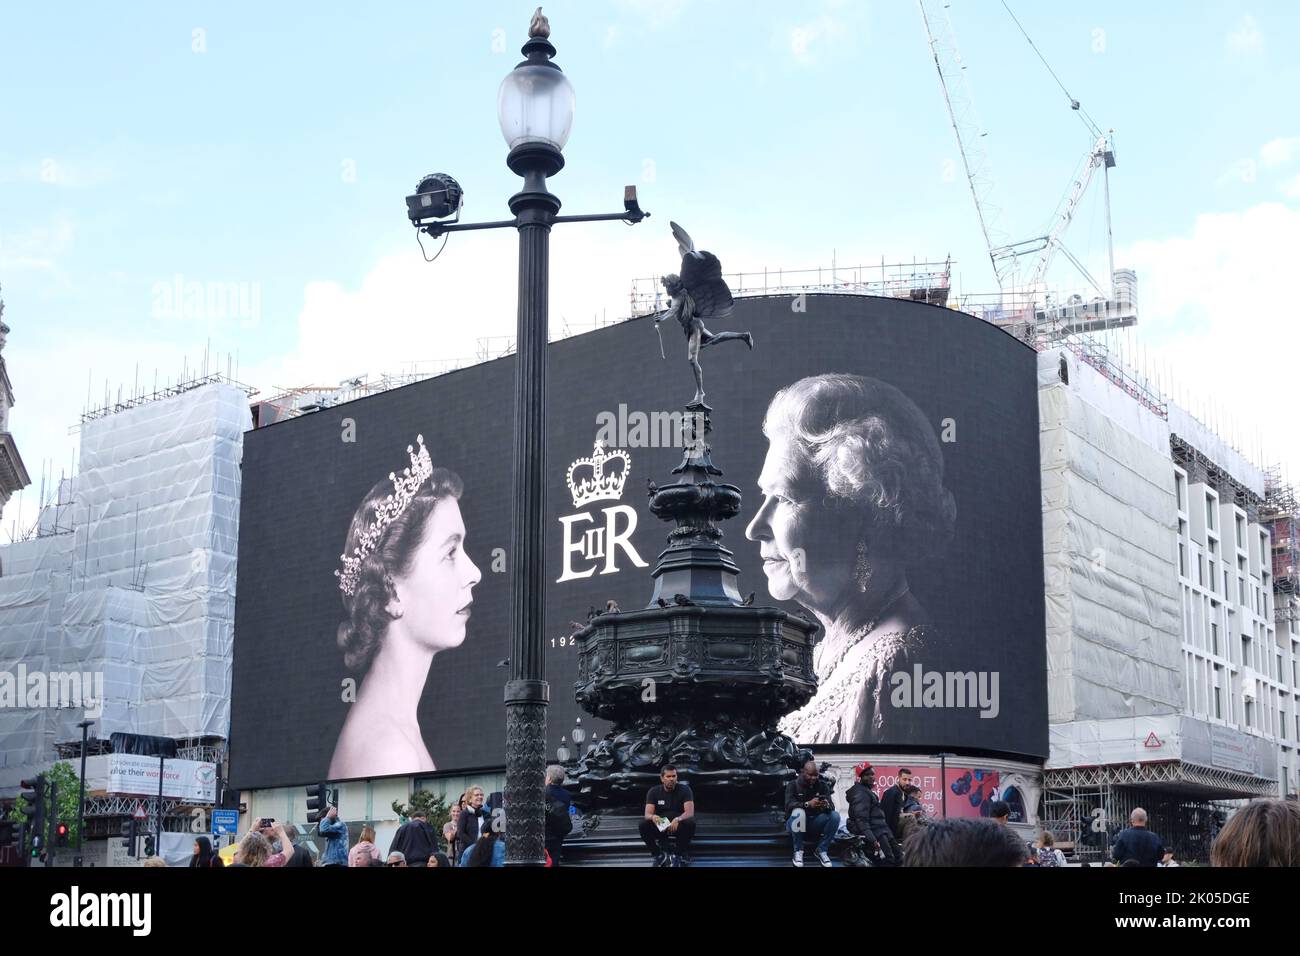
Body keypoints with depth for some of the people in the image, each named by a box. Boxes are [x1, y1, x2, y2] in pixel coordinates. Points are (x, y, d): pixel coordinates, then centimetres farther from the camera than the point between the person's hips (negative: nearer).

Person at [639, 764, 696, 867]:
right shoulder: (654, 791, -6)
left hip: (679, 825, -1)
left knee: (690, 823, -35)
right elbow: (647, 814, -14)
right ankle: (659, 855, -11)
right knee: (644, 824, -28)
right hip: (660, 826, 1)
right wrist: (653, 817, -40)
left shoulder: (684, 789, -10)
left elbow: (690, 812, -22)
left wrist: (677, 819, -43)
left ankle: (683, 854, -12)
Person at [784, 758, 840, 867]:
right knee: (799, 812, -36)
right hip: (796, 824, -3)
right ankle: (798, 851, -20)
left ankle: (822, 850, -8)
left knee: (835, 816, -23)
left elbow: (831, 807, -10)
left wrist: (827, 805, -36)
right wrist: (808, 804, -40)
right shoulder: (793, 784, -7)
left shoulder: (823, 785, 1)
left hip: (814, 823, 3)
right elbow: (788, 805, -23)